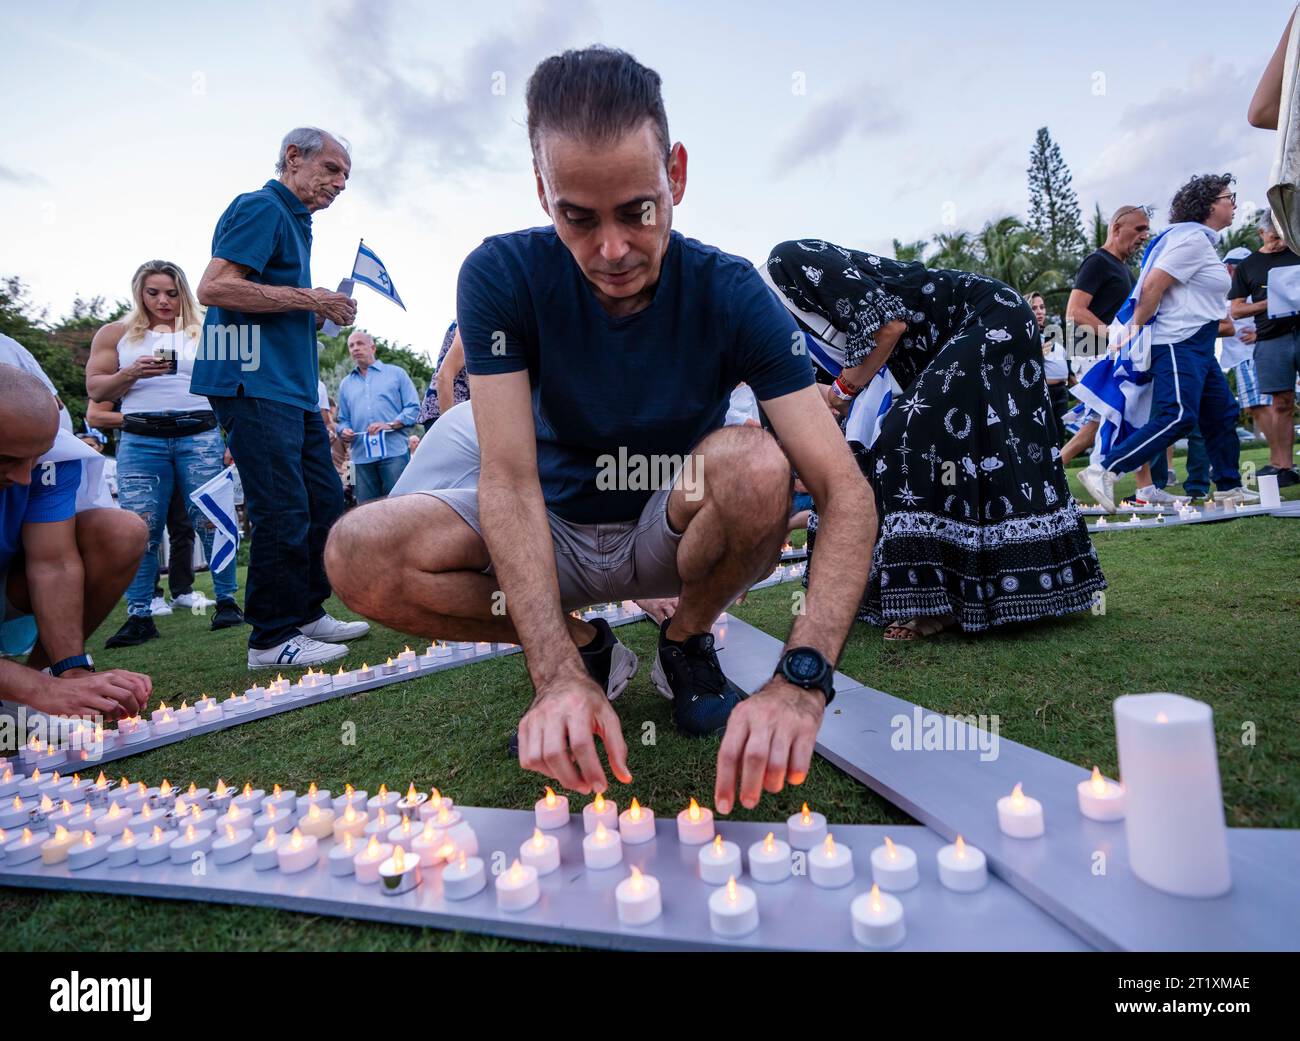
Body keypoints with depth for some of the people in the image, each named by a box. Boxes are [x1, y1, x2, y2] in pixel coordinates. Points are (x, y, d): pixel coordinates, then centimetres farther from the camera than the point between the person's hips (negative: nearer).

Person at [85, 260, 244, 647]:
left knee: (212, 521, -6)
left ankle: (227, 601, 4)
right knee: (139, 528, -4)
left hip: (200, 436, -1)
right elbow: (95, 389, 10)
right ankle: (139, 616, 2)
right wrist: (132, 373, -8)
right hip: (141, 440, 1)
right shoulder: (116, 333, 14)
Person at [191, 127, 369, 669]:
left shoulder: (293, 220, 25)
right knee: (283, 512, -11)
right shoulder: (261, 208, -5)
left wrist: (324, 314, 11)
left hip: (293, 388, 10)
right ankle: (273, 638, -1)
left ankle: (309, 614, 21)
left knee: (324, 501, 10)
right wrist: (308, 299, -14)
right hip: (254, 385, -10)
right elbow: (213, 287, -18)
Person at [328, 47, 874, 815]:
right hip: (557, 533, 1)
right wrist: (560, 676, -39)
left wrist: (800, 680, -43)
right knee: (361, 554, -23)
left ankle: (688, 644, -2)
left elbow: (846, 490, -27)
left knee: (755, 463, -33)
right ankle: (586, 649, 0)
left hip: (675, 535, 0)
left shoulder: (730, 293, -19)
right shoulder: (503, 276, -16)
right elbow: (510, 478, -25)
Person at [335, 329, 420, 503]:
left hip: (393, 452, -4)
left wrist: (391, 425, -12)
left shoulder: (396, 373, 11)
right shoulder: (346, 383, 22)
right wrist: (344, 431, -2)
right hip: (362, 456, 4)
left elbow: (413, 407, 2)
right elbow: (343, 419, 21)